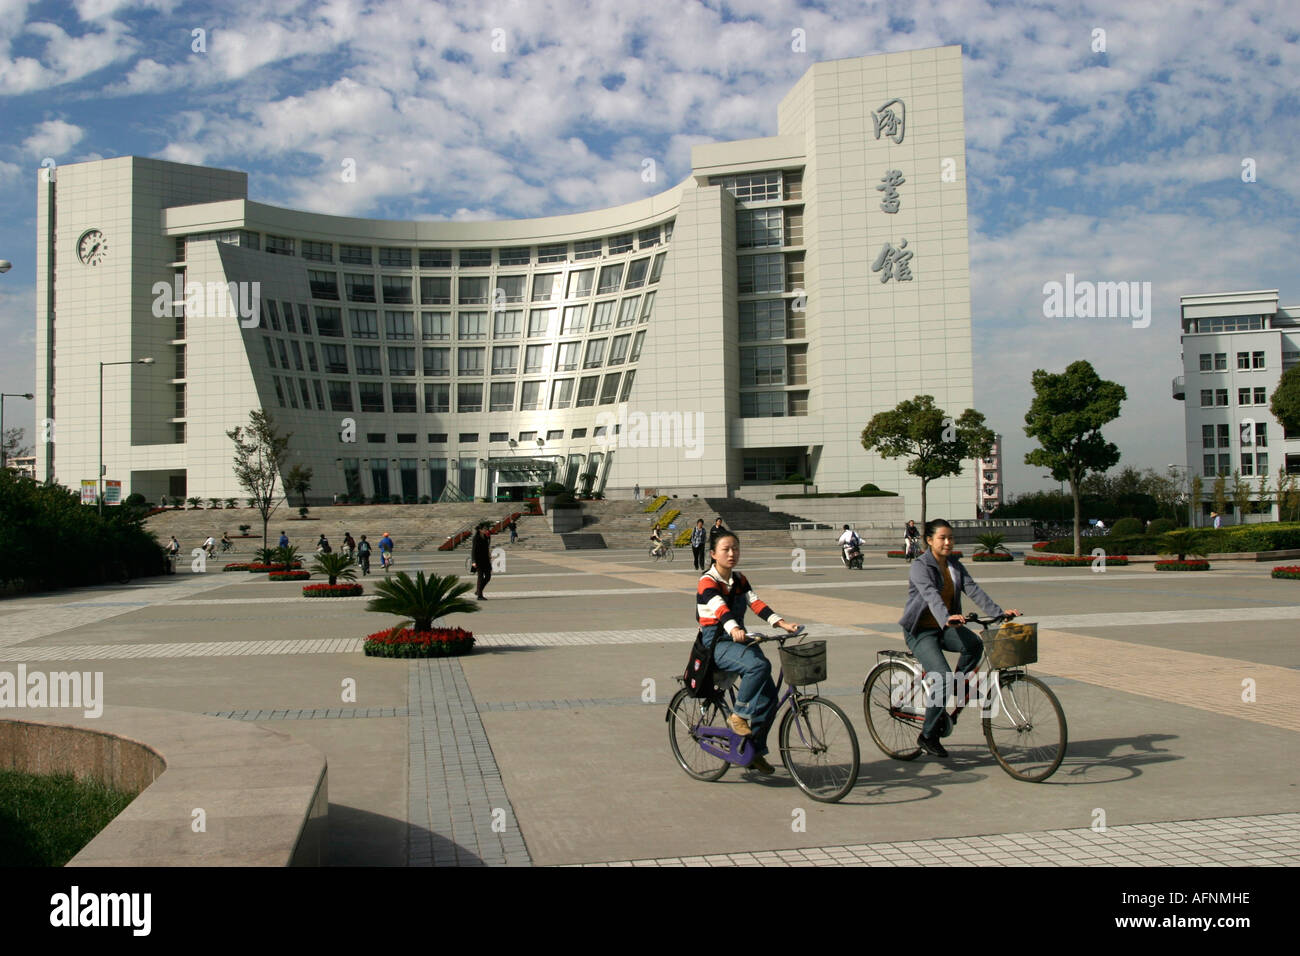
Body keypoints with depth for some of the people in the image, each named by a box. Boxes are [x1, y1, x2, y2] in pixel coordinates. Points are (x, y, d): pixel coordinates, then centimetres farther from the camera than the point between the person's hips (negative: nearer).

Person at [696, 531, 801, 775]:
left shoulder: (740, 580, 13)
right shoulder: (707, 582, -9)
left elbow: (756, 604, 1)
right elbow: (720, 609, -27)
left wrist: (782, 623, -14)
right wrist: (734, 630, -46)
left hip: (739, 639, 7)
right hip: (716, 643, -7)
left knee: (769, 696, -5)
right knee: (759, 665, -33)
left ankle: (755, 749, 9)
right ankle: (738, 716, -16)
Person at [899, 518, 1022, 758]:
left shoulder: (954, 565, 7)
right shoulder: (920, 566, -14)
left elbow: (974, 590, -5)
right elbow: (931, 595, -31)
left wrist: (999, 612, -20)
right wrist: (946, 618, -50)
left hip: (945, 628, 6)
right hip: (921, 631, -6)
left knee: (974, 644, -27)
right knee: (943, 678, -22)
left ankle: (955, 690, -2)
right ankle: (927, 736, -6)